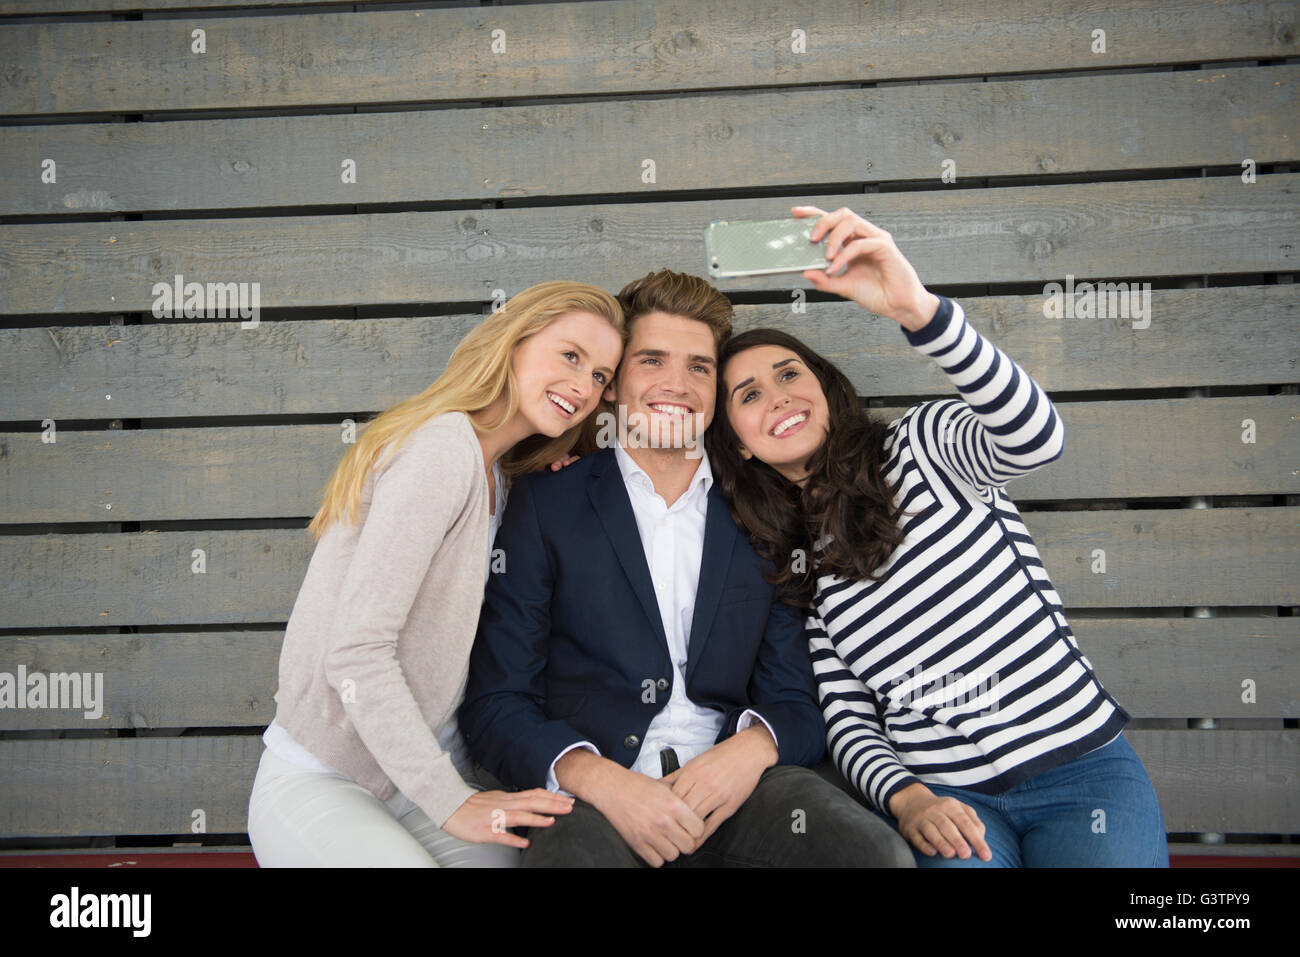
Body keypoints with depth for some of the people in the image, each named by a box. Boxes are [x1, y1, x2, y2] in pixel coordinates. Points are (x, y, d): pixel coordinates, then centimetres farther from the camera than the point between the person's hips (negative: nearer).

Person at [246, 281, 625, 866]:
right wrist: (451, 802, -21)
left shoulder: (497, 477, 12)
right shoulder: (444, 448, -19)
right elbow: (356, 651, -24)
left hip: (420, 771, 7)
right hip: (318, 788, -7)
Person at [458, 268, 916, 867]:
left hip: (733, 793, 2)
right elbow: (493, 702, 2)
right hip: (594, 795, -2)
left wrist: (753, 748, -11)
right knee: (572, 846, -36)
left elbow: (799, 705, 13)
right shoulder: (546, 503, 6)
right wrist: (601, 780, -16)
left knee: (882, 853, -25)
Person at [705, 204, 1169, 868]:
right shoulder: (791, 567, 9)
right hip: (939, 795, 1)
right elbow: (846, 715, 5)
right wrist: (904, 799, -16)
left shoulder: (922, 445, 1)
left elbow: (1034, 437, -22)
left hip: (1080, 765, -1)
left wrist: (916, 308, -35)